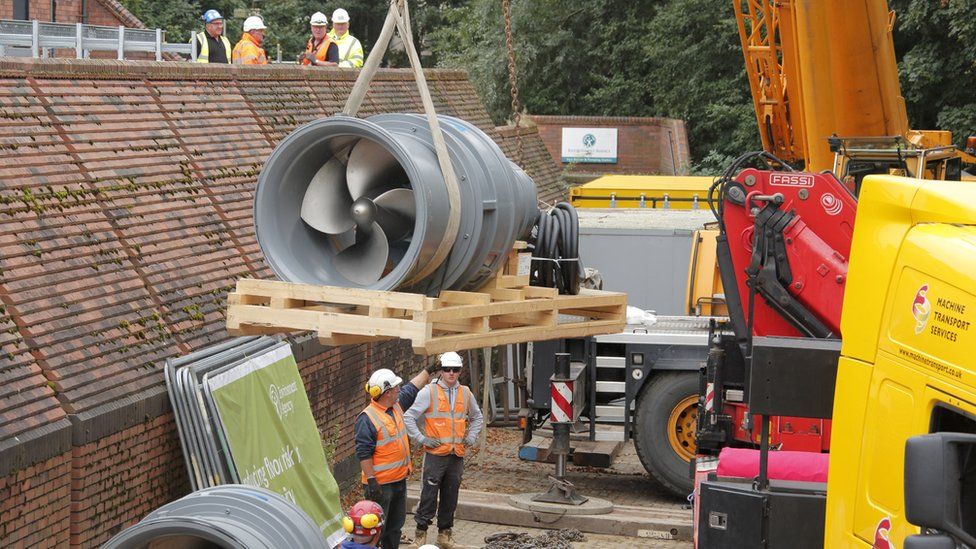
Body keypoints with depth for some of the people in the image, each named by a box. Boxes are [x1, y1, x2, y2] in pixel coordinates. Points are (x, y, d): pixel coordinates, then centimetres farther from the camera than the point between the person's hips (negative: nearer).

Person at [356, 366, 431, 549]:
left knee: (395, 525, 18)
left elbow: (413, 387, 25)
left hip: (400, 479, 9)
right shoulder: (367, 418, -19)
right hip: (380, 484, -9)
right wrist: (371, 480, -23)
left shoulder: (397, 405, 6)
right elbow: (363, 453, -20)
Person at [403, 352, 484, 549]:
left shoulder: (466, 393, 10)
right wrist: (422, 438, -9)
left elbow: (477, 417, 27)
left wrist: (471, 437, 13)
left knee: (450, 496, 10)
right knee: (429, 495, -4)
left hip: (457, 455, 4)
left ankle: (444, 533, 21)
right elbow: (409, 417, -4)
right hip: (435, 454, -4)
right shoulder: (429, 392, -5)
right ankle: (421, 533, 7)